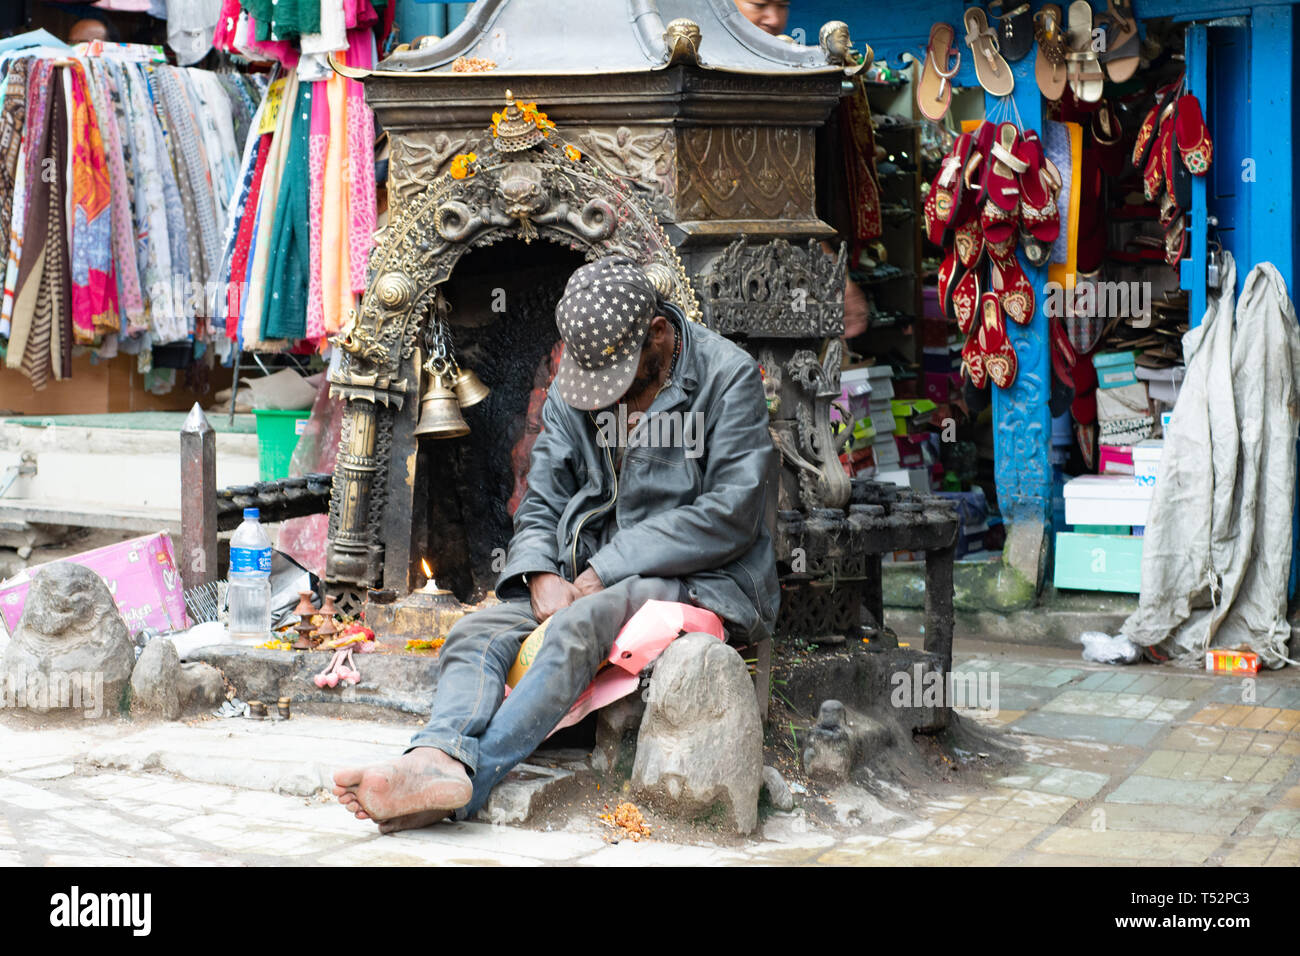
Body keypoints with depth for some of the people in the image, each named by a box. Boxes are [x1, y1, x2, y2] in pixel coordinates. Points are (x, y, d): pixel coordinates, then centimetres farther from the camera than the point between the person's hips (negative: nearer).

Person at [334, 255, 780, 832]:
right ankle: (440, 757, -48)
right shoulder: (571, 389, 12)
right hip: (593, 578, 6)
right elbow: (542, 501, 12)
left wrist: (603, 571, -16)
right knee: (477, 632, -21)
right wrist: (542, 575, -13)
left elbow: (729, 515, -14)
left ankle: (470, 775, -46)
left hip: (701, 580, -6)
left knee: (576, 627, -34)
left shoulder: (728, 378, -7)